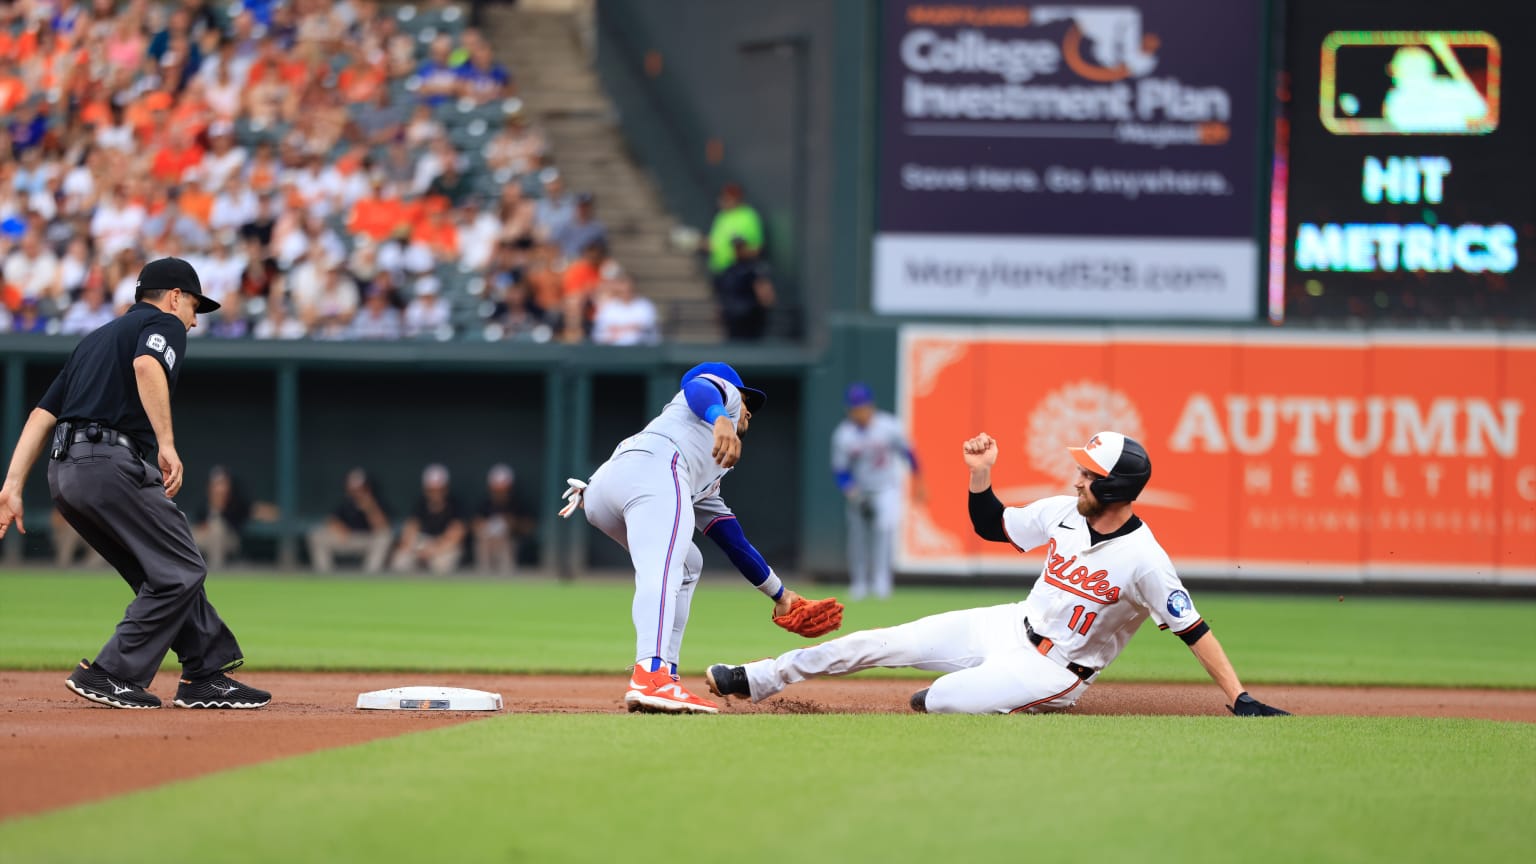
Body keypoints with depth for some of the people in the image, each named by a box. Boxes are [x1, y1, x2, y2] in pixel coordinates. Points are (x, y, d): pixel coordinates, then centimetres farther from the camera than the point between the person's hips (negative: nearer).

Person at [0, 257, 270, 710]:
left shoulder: (95, 338, 30)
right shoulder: (165, 324, 8)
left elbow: (43, 414, 20)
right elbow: (147, 366, -18)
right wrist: (166, 444, -24)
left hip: (64, 473, 9)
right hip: (112, 464, -9)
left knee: (168, 573, 16)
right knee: (180, 571, -3)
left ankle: (207, 676, 14)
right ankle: (112, 675, -8)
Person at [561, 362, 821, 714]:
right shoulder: (722, 390, 27)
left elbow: (735, 544, 44)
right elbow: (697, 387, 1)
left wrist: (779, 594, 51)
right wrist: (720, 420, -20)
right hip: (653, 465, -9)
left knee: (686, 564, 28)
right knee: (662, 572, -26)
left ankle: (664, 675, 12)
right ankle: (649, 679, -50)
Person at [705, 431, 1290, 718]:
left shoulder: (1144, 561, -25)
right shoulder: (1062, 513, -3)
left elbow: (1193, 630, -25)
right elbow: (992, 527, 11)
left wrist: (1240, 699, -30)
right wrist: (980, 472, -4)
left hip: (1055, 670, -7)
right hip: (1011, 626, 7)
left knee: (943, 699, -30)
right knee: (880, 644, 0)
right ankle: (759, 680, 11)